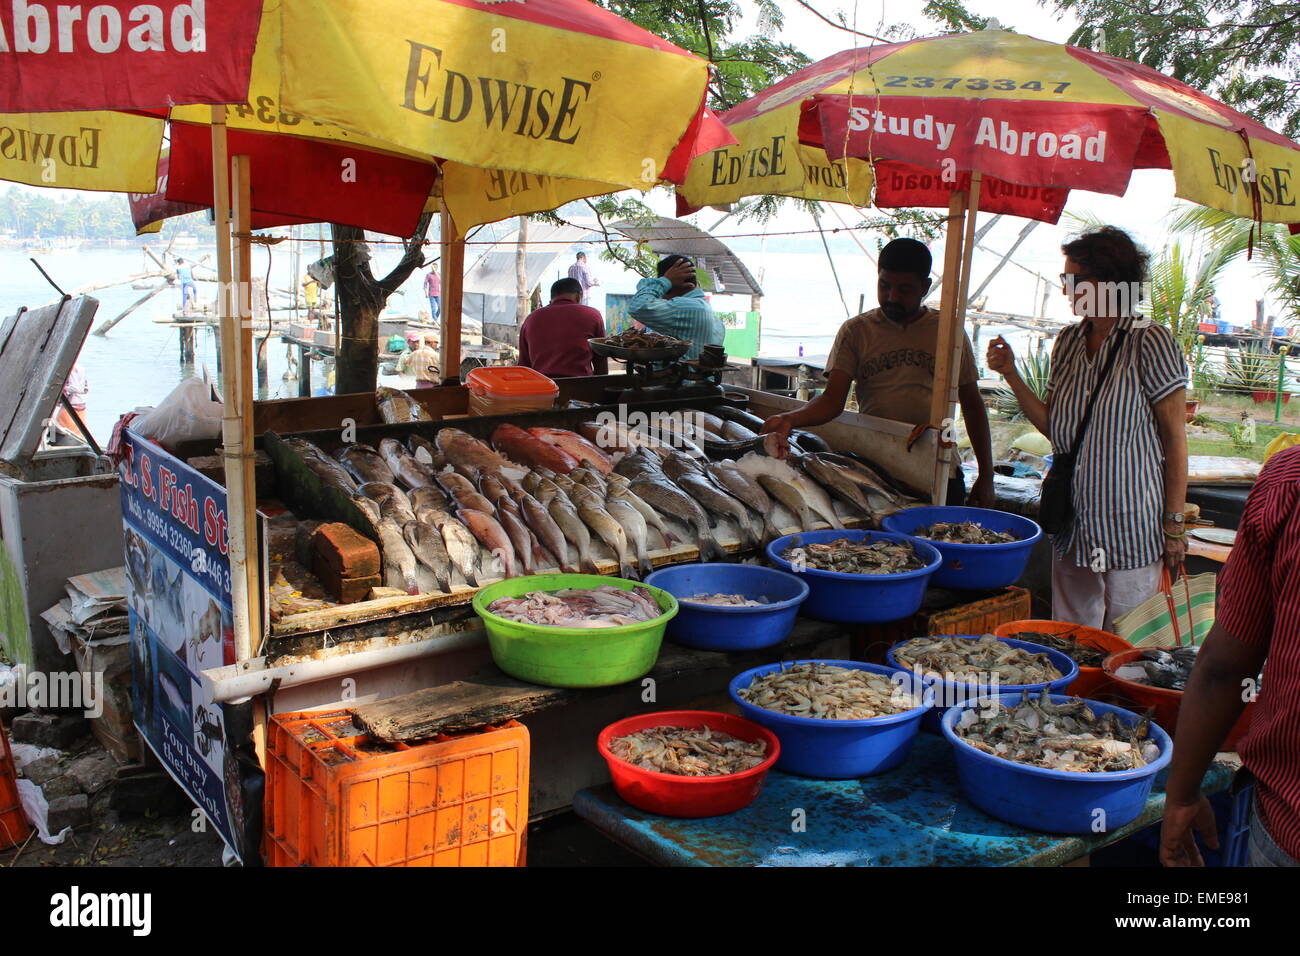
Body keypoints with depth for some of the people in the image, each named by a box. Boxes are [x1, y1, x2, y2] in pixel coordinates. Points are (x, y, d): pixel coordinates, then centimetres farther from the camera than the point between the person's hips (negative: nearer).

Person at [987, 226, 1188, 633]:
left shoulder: (1149, 341, -10)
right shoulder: (1069, 342, 8)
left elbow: (1175, 435, -9)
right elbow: (1054, 427, 9)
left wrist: (1174, 524, -10)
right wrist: (1011, 375, -1)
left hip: (1130, 525, -6)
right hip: (1074, 523, 6)